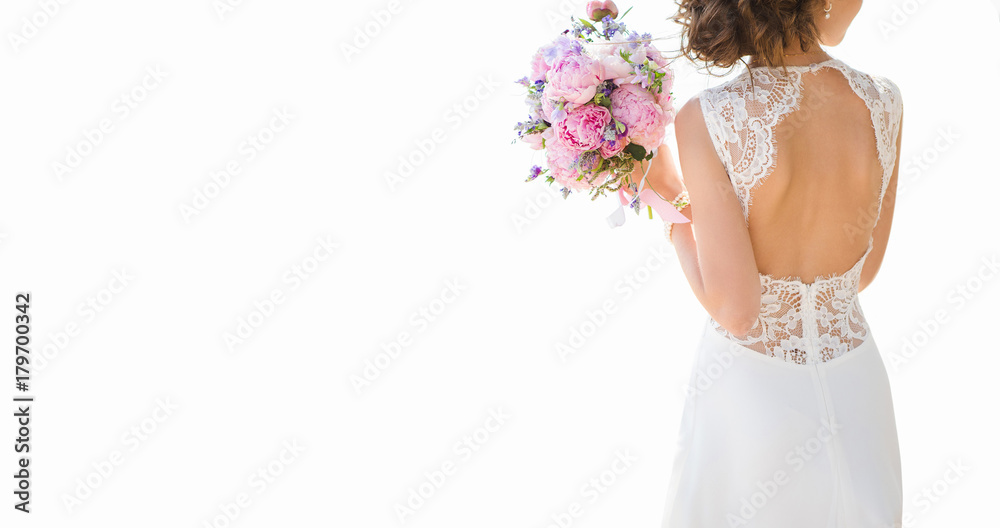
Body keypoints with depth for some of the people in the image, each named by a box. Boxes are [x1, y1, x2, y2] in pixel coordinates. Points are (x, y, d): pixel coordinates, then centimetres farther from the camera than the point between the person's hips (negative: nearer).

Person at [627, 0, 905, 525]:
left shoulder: (706, 119, -23)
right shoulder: (883, 103, -11)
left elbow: (736, 312, -22)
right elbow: (863, 271, 1)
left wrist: (673, 197, -9)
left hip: (749, 390, -3)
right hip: (855, 388, 3)